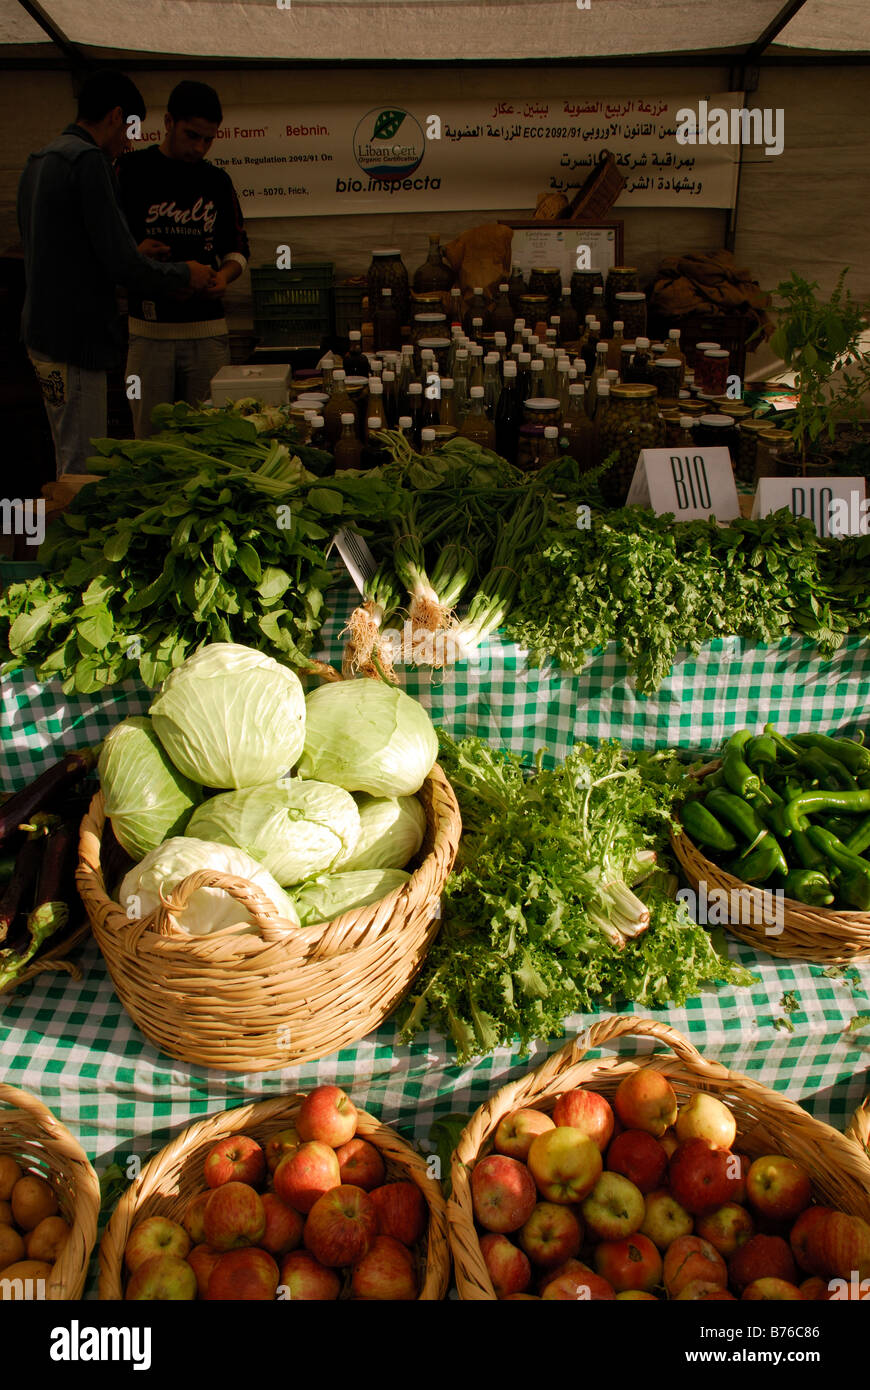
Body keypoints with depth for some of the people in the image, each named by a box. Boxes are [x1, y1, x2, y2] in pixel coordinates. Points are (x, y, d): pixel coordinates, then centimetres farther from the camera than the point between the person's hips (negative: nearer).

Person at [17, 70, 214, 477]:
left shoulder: (38, 161, 17)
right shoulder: (89, 160, -14)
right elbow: (121, 263, -18)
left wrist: (135, 253, 25)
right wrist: (183, 274, -2)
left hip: (41, 334, 10)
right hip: (75, 338, -10)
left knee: (69, 463, 18)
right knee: (82, 470, -5)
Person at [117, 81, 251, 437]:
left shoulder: (217, 181, 12)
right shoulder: (132, 172, 2)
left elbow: (238, 249, 18)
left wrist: (224, 275, -5)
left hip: (208, 330, 2)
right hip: (149, 329, -2)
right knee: (149, 437, 2)